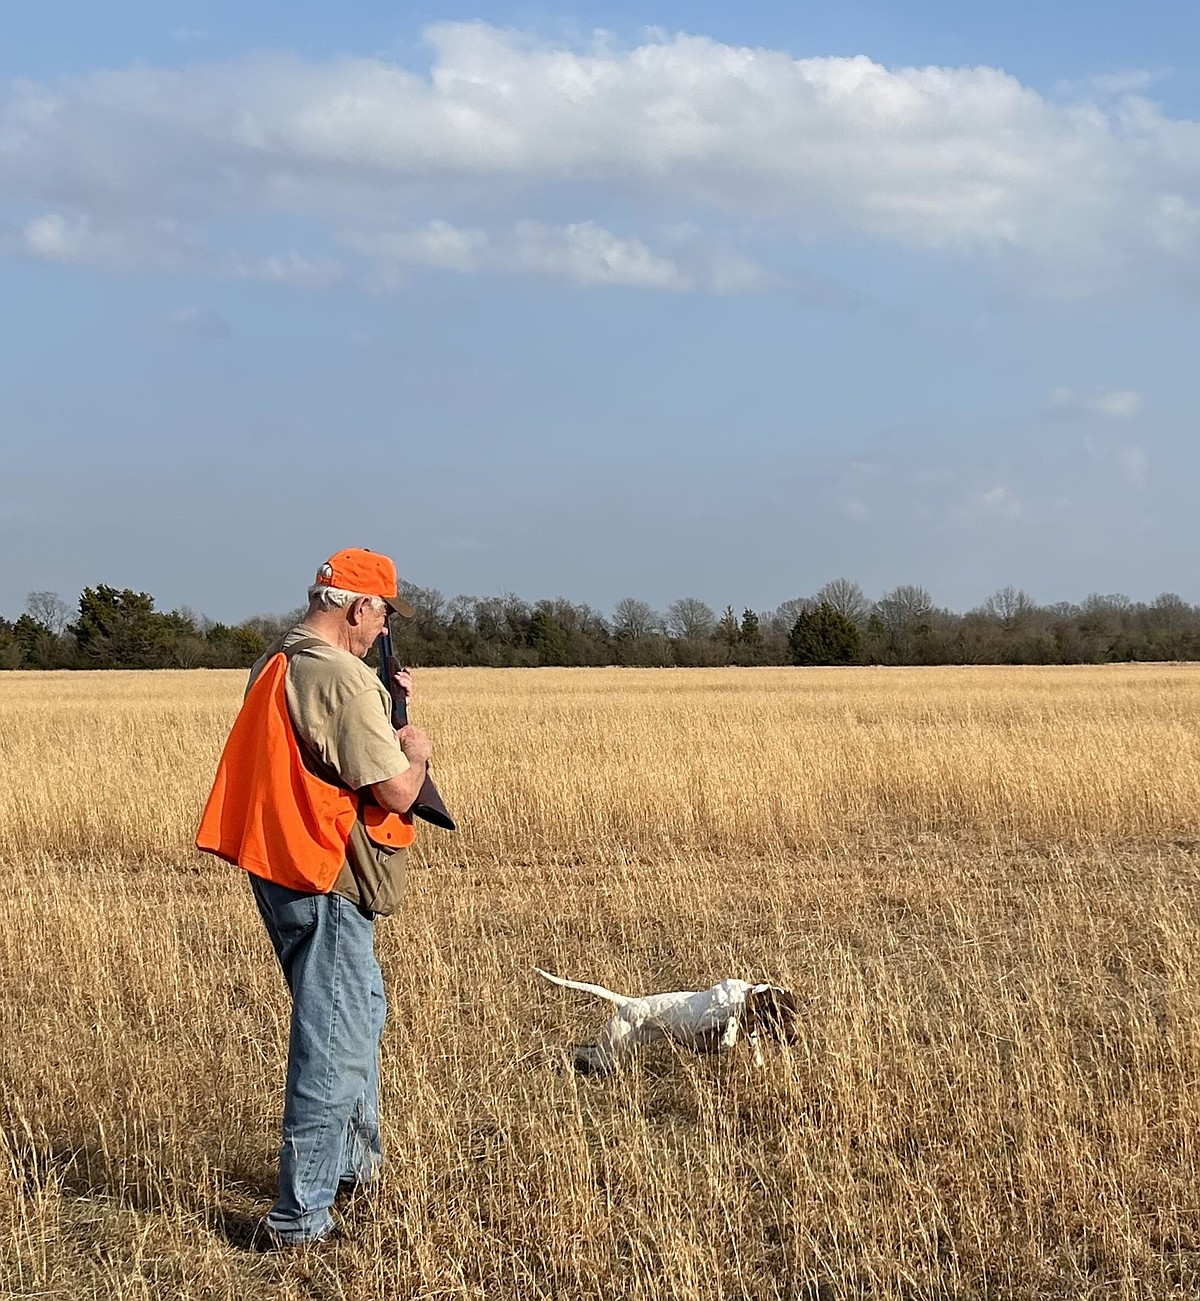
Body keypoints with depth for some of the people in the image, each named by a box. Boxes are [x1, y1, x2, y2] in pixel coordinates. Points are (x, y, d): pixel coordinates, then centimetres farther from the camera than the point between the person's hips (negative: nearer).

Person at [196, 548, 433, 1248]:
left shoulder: (274, 665, 9)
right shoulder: (343, 679, -21)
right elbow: (397, 792, -23)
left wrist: (381, 702, 15)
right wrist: (416, 749, -3)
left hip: (281, 869, 10)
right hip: (327, 882, -10)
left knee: (361, 1009, 25)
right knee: (334, 1043, -4)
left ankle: (356, 1160, 40)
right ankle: (302, 1217, 0)